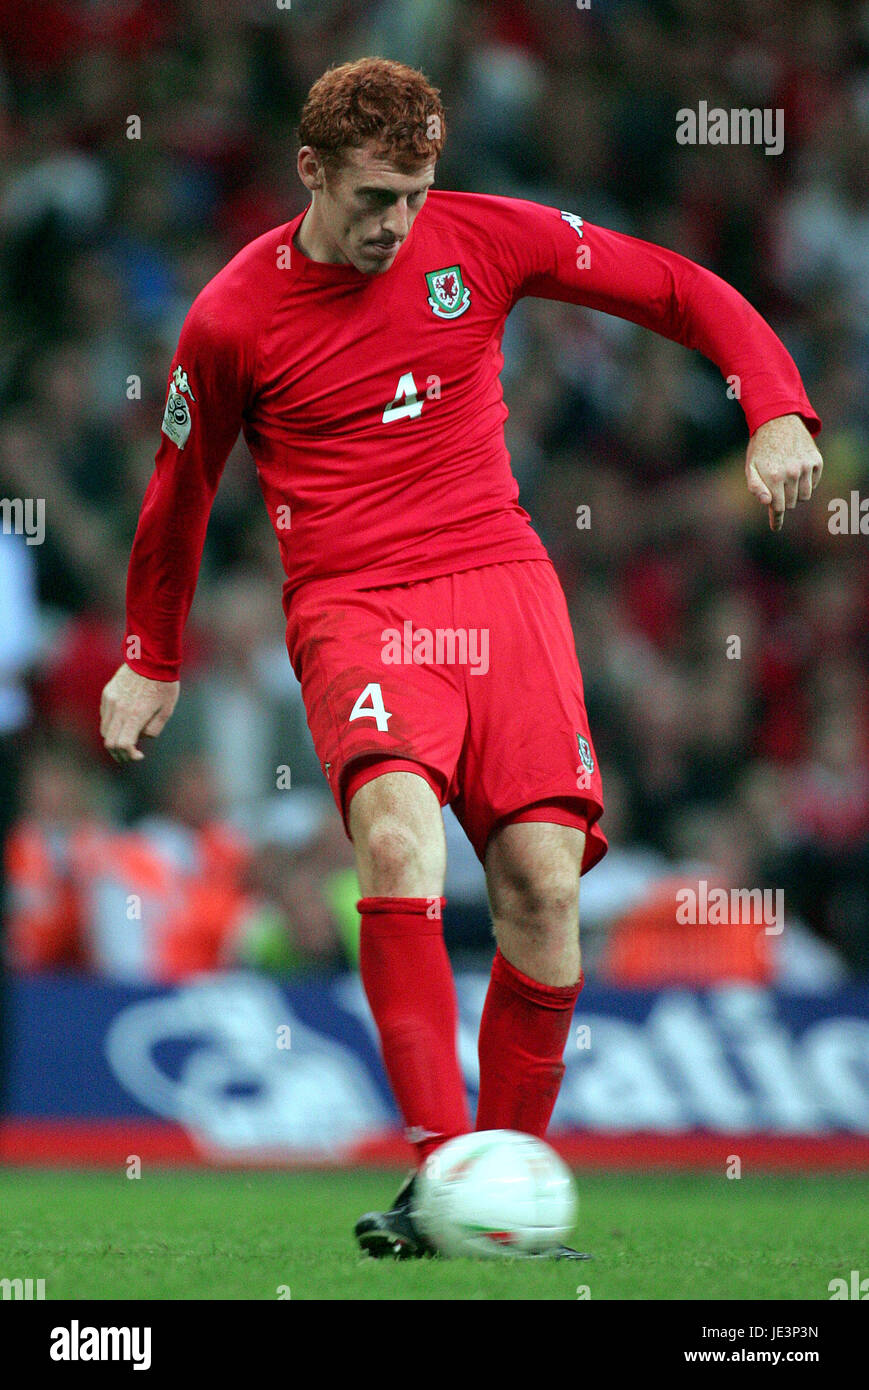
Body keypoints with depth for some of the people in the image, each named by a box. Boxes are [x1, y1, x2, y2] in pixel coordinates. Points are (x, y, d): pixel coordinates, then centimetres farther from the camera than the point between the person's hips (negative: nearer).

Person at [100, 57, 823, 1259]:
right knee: (398, 833, -31)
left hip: (500, 581, 3)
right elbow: (181, 489, 16)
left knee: (545, 879, -13)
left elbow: (682, 292, 8)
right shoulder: (233, 319, -1)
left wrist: (778, 412, -6)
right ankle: (440, 1169, -34)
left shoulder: (482, 239, 2)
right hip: (353, 607, -3)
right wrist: (152, 662, 24)